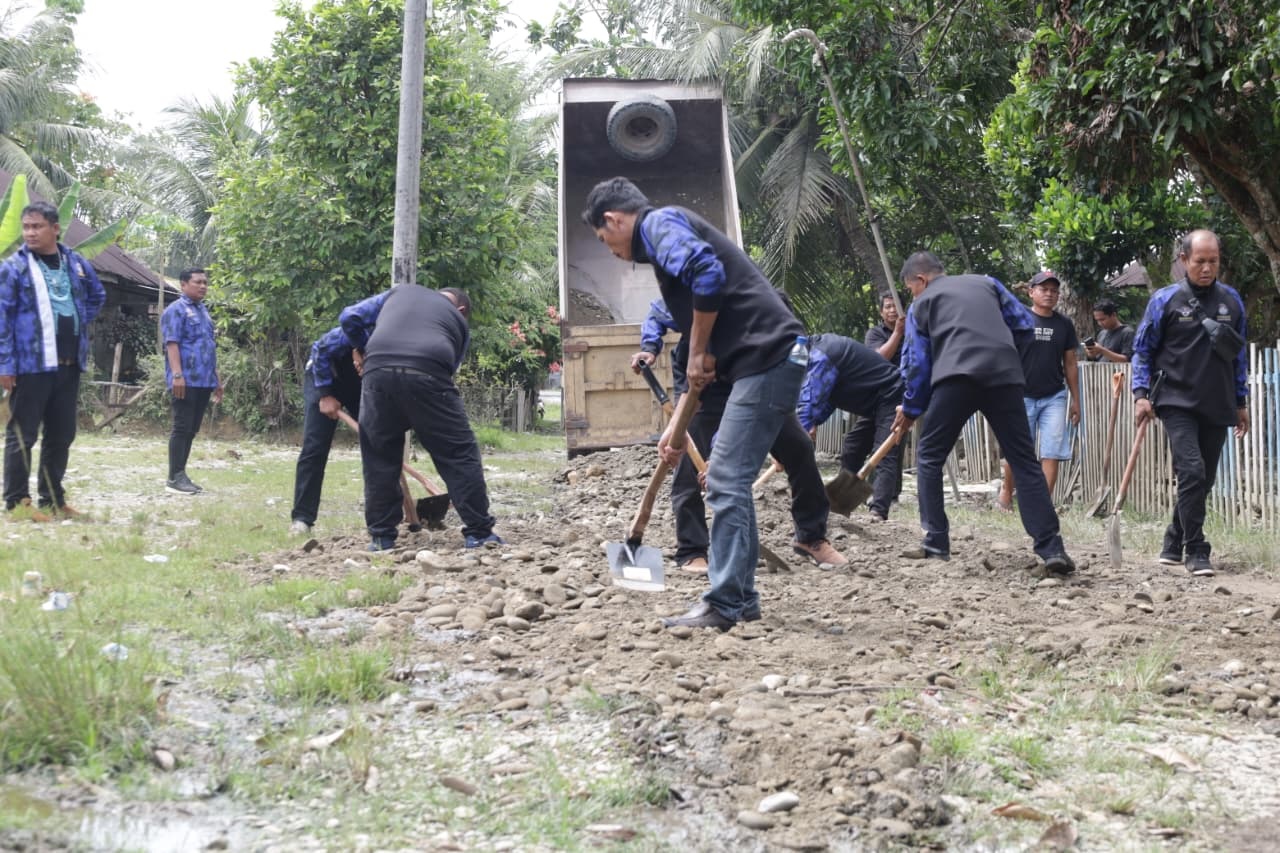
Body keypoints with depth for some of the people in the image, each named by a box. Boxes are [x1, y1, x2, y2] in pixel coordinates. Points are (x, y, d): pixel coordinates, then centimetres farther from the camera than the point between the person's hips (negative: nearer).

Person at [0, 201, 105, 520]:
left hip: (69, 365, 6)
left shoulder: (76, 263, 8)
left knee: (62, 434, 11)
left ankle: (53, 500, 21)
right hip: (31, 365, -6)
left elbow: (97, 295, 28)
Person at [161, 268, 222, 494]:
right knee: (182, 428, -8)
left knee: (192, 430, 9)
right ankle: (174, 478, -5)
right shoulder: (176, 310, -5)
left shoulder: (204, 311, 21)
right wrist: (177, 375, -23)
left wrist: (216, 378, 23)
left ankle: (180, 474, 14)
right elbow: (172, 344, -14)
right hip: (186, 381, -8)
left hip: (204, 381, 8)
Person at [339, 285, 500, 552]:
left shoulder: (400, 291, 32)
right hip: (426, 375, -2)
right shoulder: (458, 322, 28)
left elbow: (349, 318, 28)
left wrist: (362, 348, 46)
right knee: (458, 454, 9)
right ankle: (479, 532, 9)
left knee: (379, 458, 16)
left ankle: (381, 535, 18)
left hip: (378, 371, 2)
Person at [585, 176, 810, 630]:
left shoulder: (660, 223, -2)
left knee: (726, 482, -8)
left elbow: (708, 272, -25)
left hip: (766, 358, -10)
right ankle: (741, 597, 20)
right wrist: (677, 425, 30)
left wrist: (699, 354, -13)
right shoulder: (667, 247, 27)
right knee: (728, 480, 15)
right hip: (773, 360, 10)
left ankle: (724, 605, -4)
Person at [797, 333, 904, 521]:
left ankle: (878, 512, -30)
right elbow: (826, 396, 13)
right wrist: (814, 422, -6)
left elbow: (809, 402, -30)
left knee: (885, 456, -20)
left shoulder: (819, 357, -24)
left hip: (890, 397, -11)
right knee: (850, 452, 12)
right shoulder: (820, 348, 8)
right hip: (874, 403, 11)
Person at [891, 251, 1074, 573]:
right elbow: (1026, 325, 23)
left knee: (929, 457, 13)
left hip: (957, 376, -3)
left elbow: (917, 362, 20)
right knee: (1024, 461, 5)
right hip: (1006, 375, 3)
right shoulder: (987, 283, 29)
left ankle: (936, 542, 7)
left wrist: (910, 410, 32)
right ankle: (1051, 547, -4)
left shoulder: (922, 304, 22)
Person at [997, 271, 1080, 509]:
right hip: (1022, 397, -3)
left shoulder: (1064, 325, 8)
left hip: (1054, 397, 3)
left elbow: (1070, 365, 13)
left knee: (1051, 454, -5)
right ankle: (1006, 491, 29)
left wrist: (1075, 400, 11)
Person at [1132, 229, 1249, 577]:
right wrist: (1142, 395, -7)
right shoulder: (1165, 300, -3)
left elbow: (1238, 354, 16)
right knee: (1192, 471, -17)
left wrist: (1241, 402, 16)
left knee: (1203, 479, 8)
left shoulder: (1231, 300, 7)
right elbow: (1143, 350, 3)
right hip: (1177, 402, -4)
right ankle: (1196, 551, -11)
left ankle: (1174, 543, 24)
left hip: (1217, 407, 4)